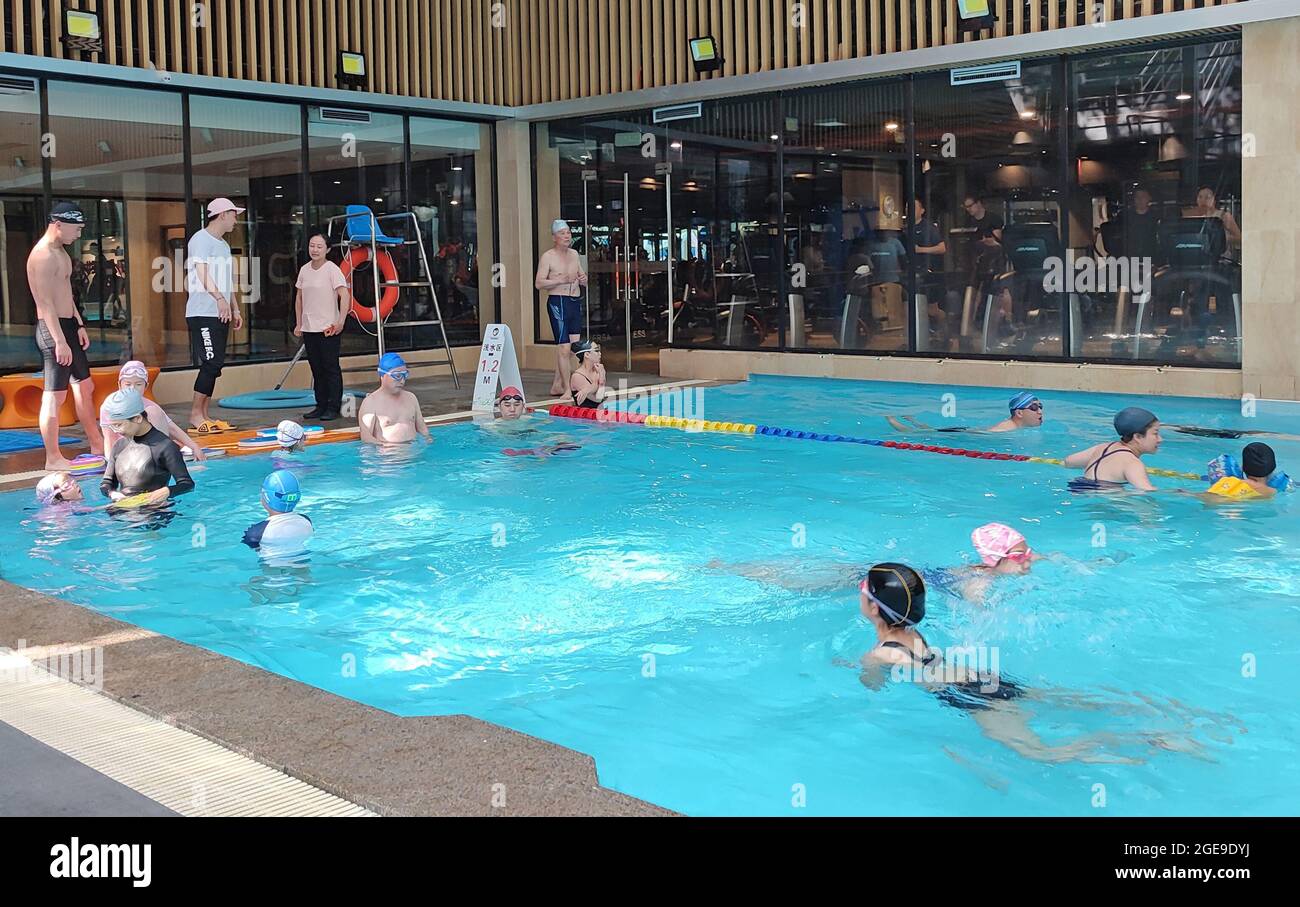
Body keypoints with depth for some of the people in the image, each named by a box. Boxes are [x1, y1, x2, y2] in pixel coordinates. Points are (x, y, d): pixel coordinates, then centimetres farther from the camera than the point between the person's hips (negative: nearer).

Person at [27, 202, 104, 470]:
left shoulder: (60, 252, 15)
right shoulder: (43, 255, -17)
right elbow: (46, 303, -22)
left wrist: (79, 325, 16)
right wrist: (60, 341, -25)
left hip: (68, 326, 11)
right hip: (53, 328, -11)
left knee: (84, 386, 17)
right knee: (55, 395, -6)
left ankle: (97, 445, 27)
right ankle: (53, 458, -1)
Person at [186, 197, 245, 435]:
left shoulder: (224, 244, 22)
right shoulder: (201, 239, -6)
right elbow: (201, 273, -18)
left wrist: (235, 308, 20)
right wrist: (219, 298, -29)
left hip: (221, 313, 9)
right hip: (203, 313, -9)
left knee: (214, 365, 7)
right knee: (211, 363, -13)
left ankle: (204, 415, 11)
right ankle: (195, 415, -7)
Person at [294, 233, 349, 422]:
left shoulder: (332, 269, -9)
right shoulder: (304, 270, 10)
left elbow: (344, 296, -16)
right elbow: (299, 298, 19)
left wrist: (341, 322, -22)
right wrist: (299, 323, 14)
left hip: (328, 328, -6)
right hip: (309, 329, 6)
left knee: (331, 368, -3)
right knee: (316, 369, 11)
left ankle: (334, 408, 2)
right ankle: (321, 406, 18)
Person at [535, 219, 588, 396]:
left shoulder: (574, 254, 16)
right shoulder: (548, 256, -4)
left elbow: (582, 278, 26)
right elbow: (539, 283, -12)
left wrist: (583, 279, 2)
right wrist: (561, 280, -21)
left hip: (576, 302, 7)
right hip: (558, 302, -7)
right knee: (564, 348, -9)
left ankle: (557, 385, 15)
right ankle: (567, 388, -5)